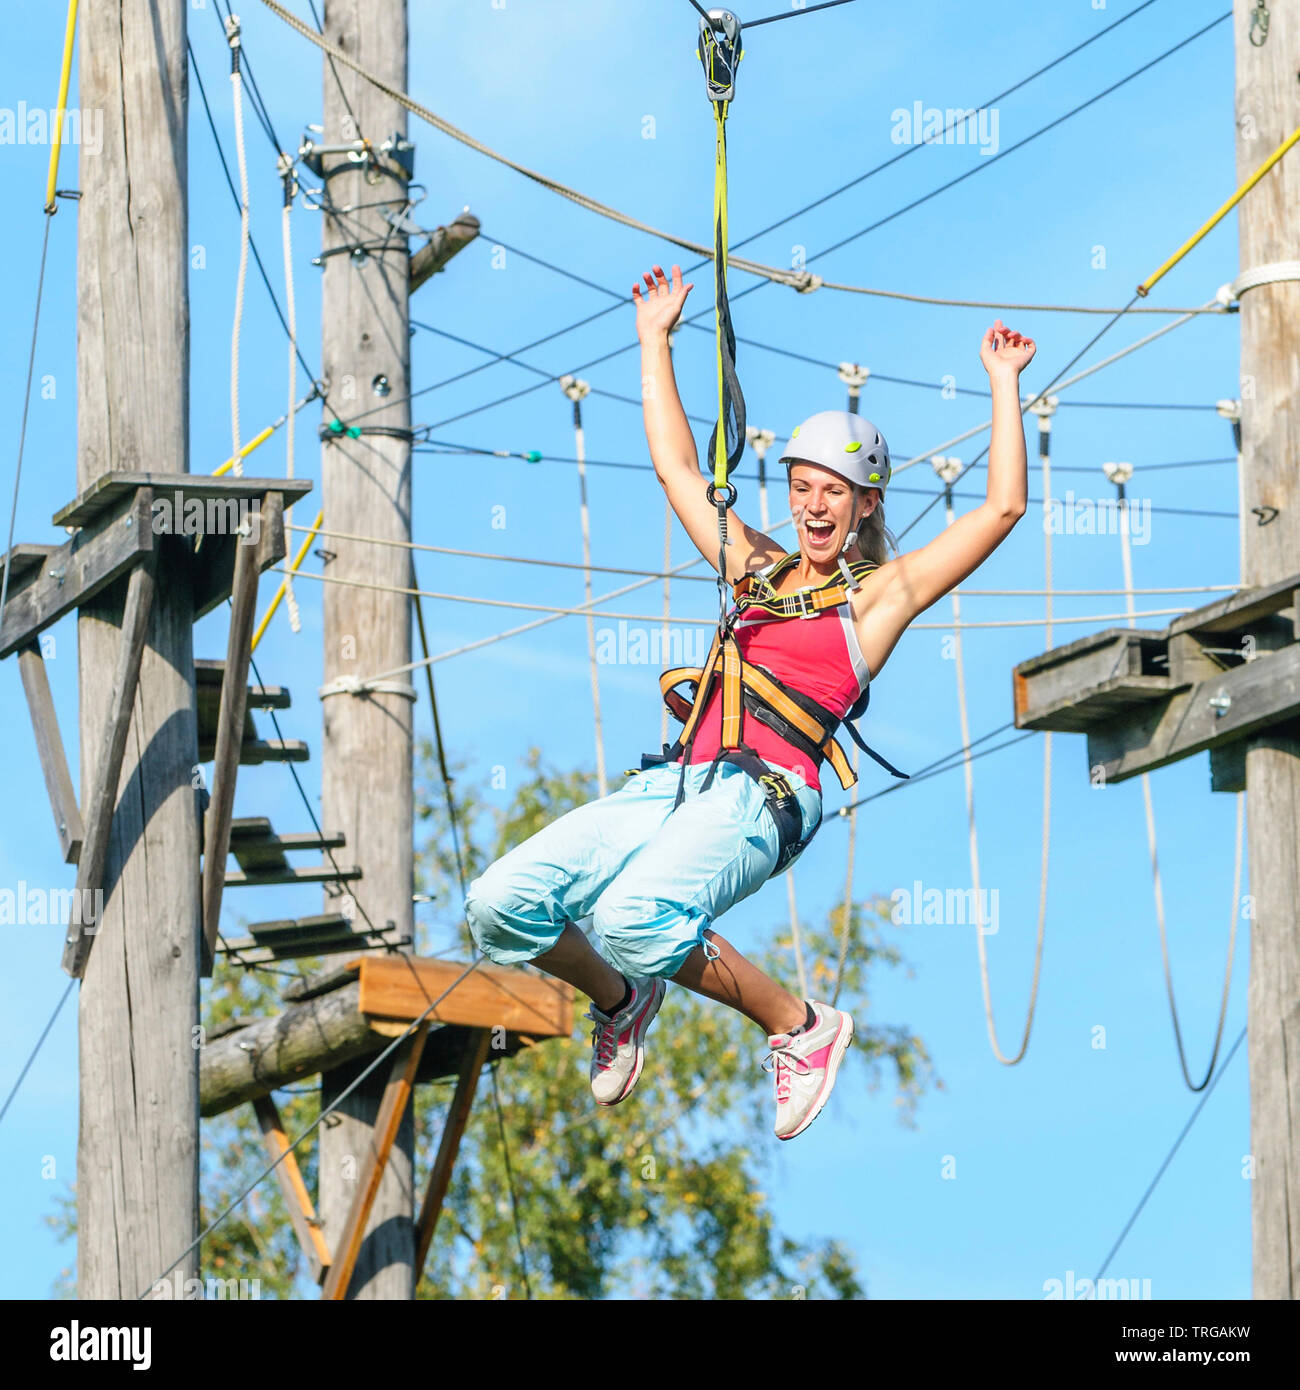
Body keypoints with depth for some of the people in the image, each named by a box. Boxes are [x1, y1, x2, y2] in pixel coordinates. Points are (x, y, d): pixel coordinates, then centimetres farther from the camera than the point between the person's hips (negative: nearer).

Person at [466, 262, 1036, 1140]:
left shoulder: (883, 592, 12)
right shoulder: (757, 570, 26)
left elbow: (1002, 509, 4)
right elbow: (679, 468, 35)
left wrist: (1005, 386, 9)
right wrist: (655, 344, 37)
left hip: (762, 798, -6)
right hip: (677, 784, 6)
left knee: (637, 916, -36)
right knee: (502, 902, -14)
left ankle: (801, 1026, -13)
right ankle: (618, 1000, 16)